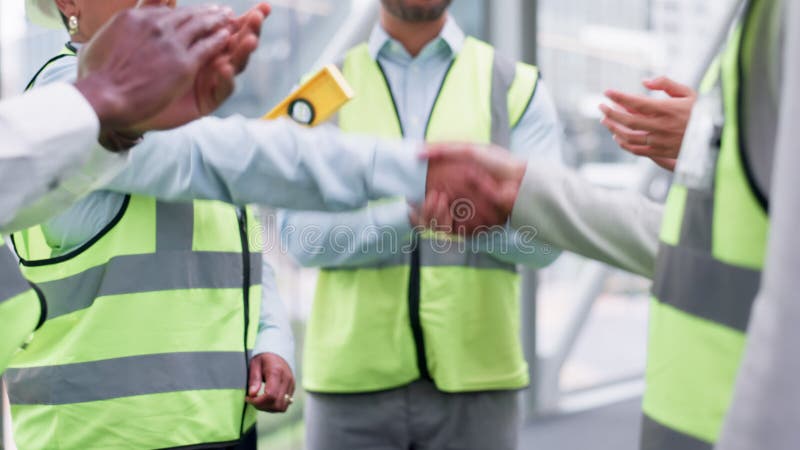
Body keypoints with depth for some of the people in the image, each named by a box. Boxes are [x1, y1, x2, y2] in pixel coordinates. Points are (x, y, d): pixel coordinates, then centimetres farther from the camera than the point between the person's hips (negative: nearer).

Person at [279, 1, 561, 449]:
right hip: (351, 377, 0)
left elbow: (545, 234, -3)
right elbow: (302, 234, -6)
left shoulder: (517, 87, 7)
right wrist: (410, 216, -23)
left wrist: (479, 206, -24)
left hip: (475, 374, 0)